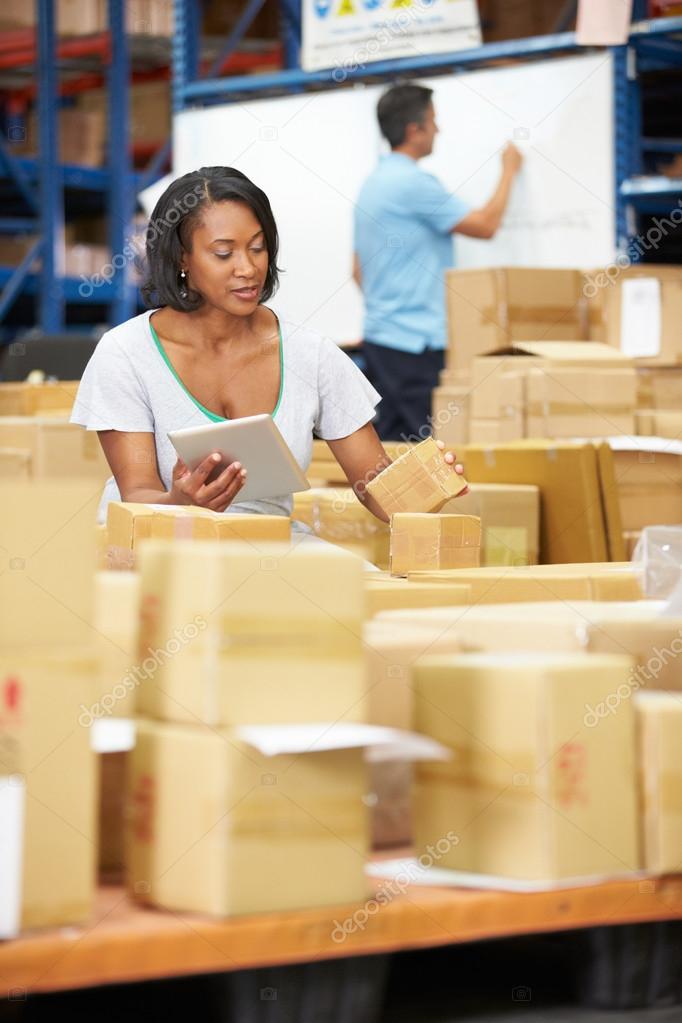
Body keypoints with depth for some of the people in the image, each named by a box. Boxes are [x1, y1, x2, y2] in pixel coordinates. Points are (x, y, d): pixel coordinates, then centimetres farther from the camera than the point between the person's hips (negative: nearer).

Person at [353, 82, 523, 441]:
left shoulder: (373, 183, 15)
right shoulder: (413, 182, -15)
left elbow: (359, 269, 21)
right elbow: (485, 225, -9)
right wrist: (509, 171, 5)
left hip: (380, 334, 10)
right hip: (413, 341, -10)